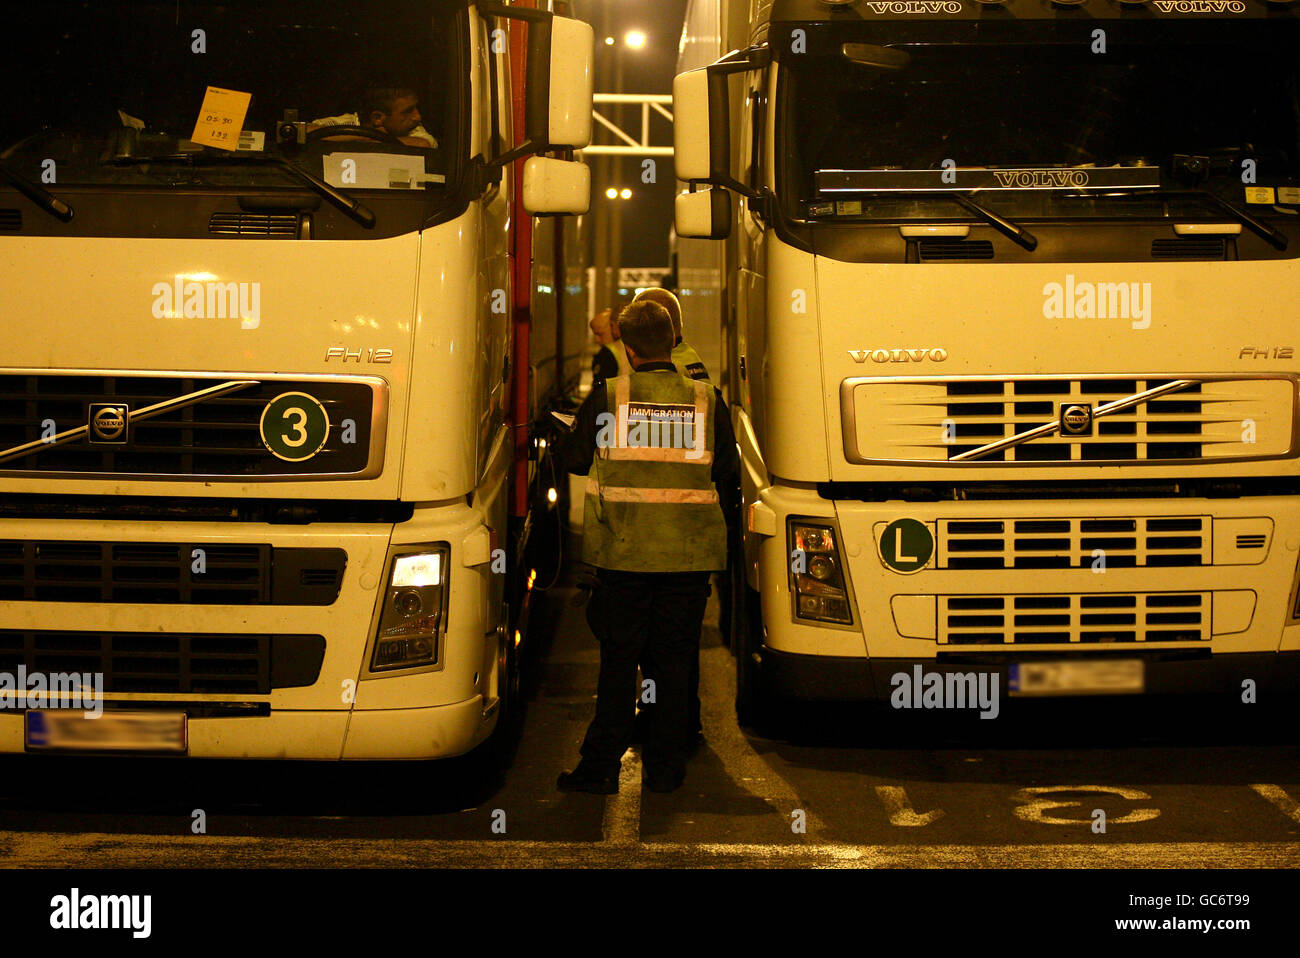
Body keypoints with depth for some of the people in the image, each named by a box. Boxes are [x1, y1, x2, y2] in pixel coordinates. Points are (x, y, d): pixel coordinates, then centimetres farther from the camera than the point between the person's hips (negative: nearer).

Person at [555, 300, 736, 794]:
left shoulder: (606, 397, -5)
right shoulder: (705, 401, -1)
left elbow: (573, 458, 3)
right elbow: (725, 469, 8)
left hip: (623, 551, -1)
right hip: (688, 552, 1)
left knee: (618, 659, 8)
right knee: (675, 660, 10)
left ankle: (602, 766, 12)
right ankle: (665, 766, 15)